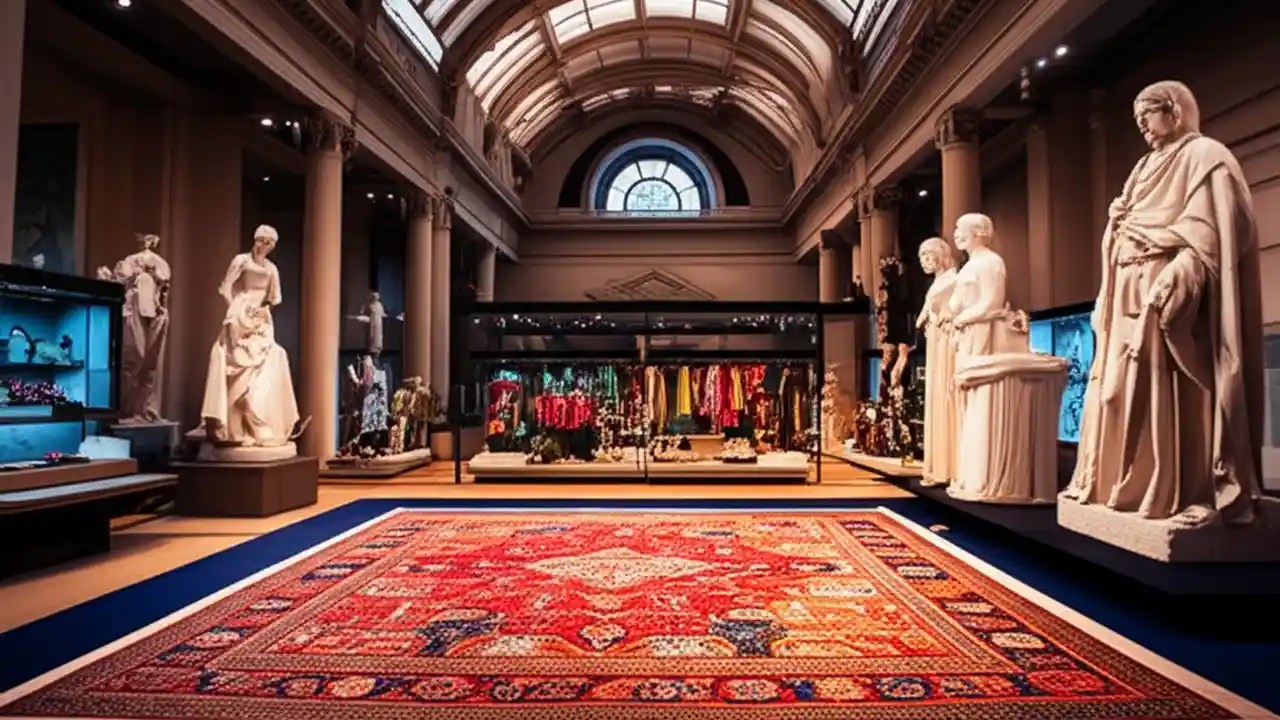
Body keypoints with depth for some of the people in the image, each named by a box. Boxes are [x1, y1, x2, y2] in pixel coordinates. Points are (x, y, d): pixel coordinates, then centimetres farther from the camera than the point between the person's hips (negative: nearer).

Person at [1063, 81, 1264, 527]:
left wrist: (1173, 280, -22)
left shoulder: (1205, 157, 0)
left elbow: (1208, 231, -11)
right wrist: (1118, 221, 4)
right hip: (1130, 293, 8)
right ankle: (1125, 485, 13)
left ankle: (1187, 492, -6)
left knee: (1169, 394, -11)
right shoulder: (1146, 167, 24)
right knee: (1122, 390, 6)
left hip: (1169, 292, -8)